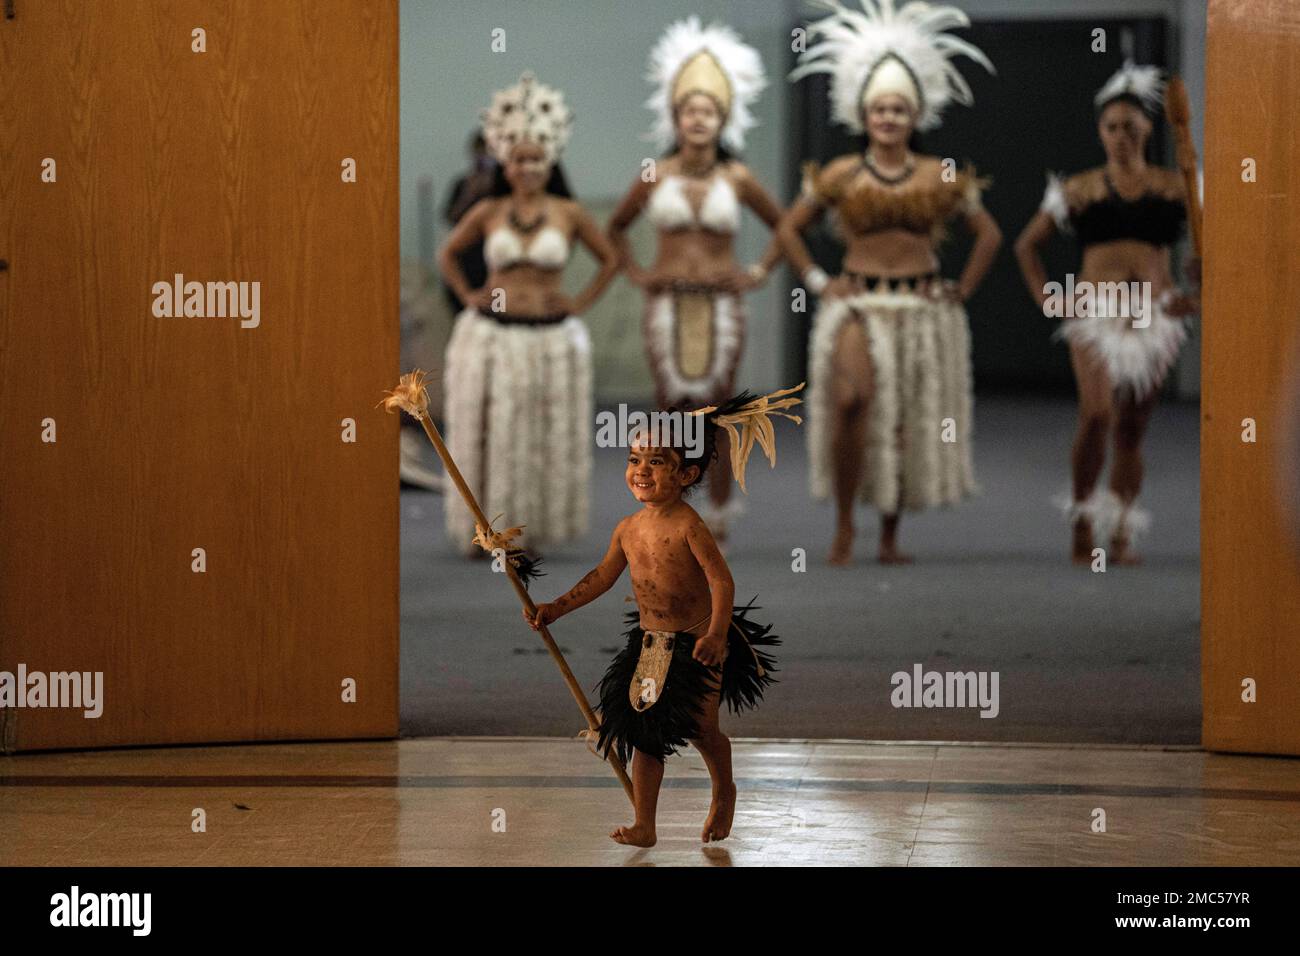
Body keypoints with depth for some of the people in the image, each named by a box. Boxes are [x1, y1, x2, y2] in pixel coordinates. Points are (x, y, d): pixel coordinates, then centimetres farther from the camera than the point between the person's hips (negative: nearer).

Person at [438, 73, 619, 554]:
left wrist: (581, 302, 5)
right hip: (492, 335, 0)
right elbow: (448, 254, 17)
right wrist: (467, 295, 6)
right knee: (491, 437, 0)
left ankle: (535, 530, 13)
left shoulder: (568, 214, 1)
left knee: (549, 441, 3)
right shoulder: (488, 212, 2)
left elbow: (610, 259, 12)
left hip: (551, 338, 0)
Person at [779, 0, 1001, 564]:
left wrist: (962, 291, 6)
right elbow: (788, 228, 12)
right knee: (851, 399, -25)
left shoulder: (941, 177, 4)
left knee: (910, 423, 3)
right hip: (857, 305, -2)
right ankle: (844, 527, -15)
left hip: (923, 310, 2)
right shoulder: (840, 176, 3)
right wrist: (817, 282, 4)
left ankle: (890, 537, 16)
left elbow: (988, 233, 13)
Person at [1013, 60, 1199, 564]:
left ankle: (1122, 534, 11)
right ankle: (1083, 517, -6)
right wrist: (1045, 298, 5)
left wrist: (1197, 294, 1)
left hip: (1155, 314, 1)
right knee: (1097, 414, -20)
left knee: (1131, 430, 3)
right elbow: (1027, 244, 16)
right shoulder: (1078, 190, 8)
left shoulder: (1174, 186, 8)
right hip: (1096, 313, -1)